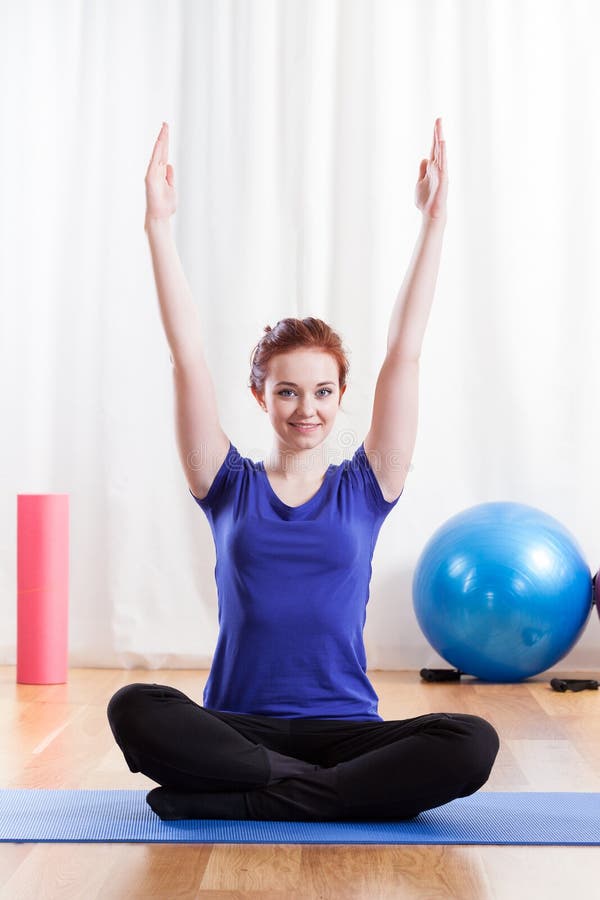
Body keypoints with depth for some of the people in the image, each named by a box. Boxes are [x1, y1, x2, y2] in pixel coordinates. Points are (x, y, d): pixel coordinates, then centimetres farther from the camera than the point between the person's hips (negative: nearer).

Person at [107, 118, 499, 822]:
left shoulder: (364, 489, 6)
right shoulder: (229, 487, 5)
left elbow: (404, 353, 0)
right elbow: (187, 357, -2)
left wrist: (433, 220, -5)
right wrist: (158, 224, -8)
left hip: (343, 729, 1)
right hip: (238, 727, 0)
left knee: (471, 744, -29)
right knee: (135, 710, -32)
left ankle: (237, 803, -23)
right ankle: (324, 790, -23)